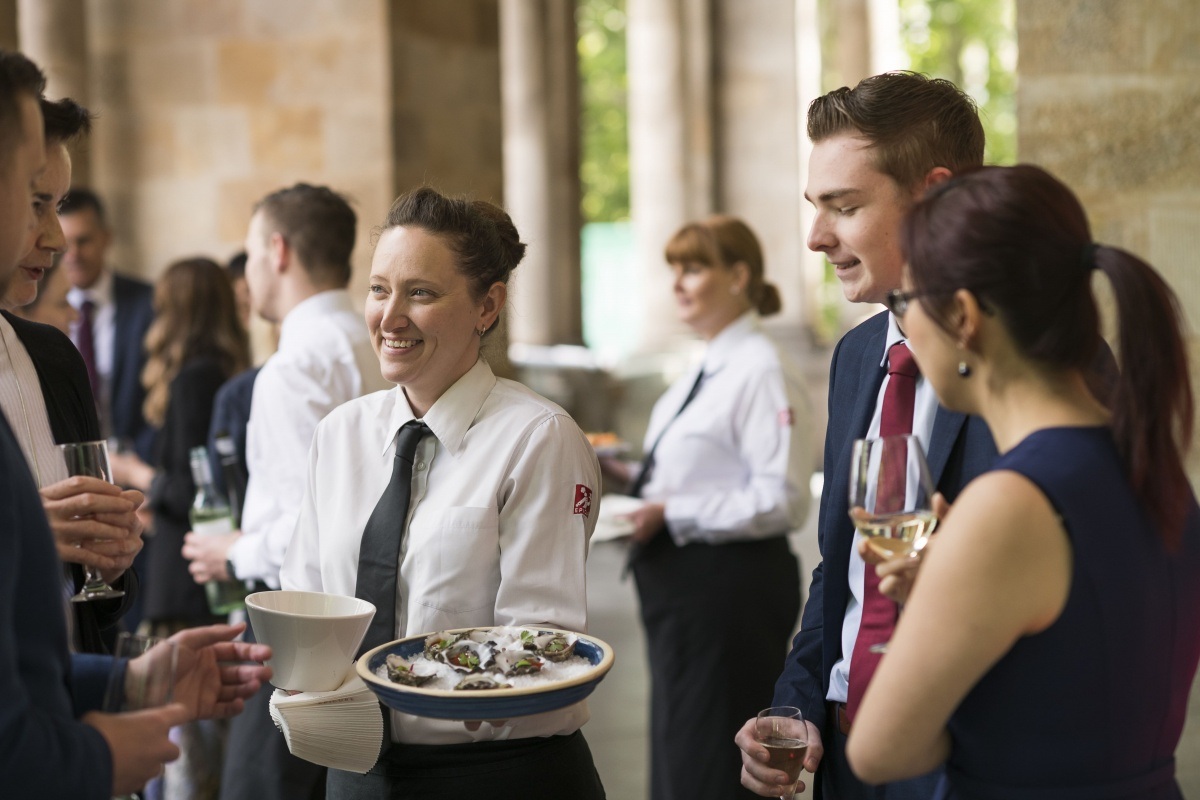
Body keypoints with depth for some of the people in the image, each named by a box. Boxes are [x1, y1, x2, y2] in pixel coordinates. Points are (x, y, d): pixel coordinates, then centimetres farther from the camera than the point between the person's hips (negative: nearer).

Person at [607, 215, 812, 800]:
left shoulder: (764, 373, -16)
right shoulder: (705, 371, 13)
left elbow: (781, 502, -22)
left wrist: (671, 515, -22)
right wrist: (633, 483, 8)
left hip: (729, 584, -10)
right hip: (684, 580, 10)